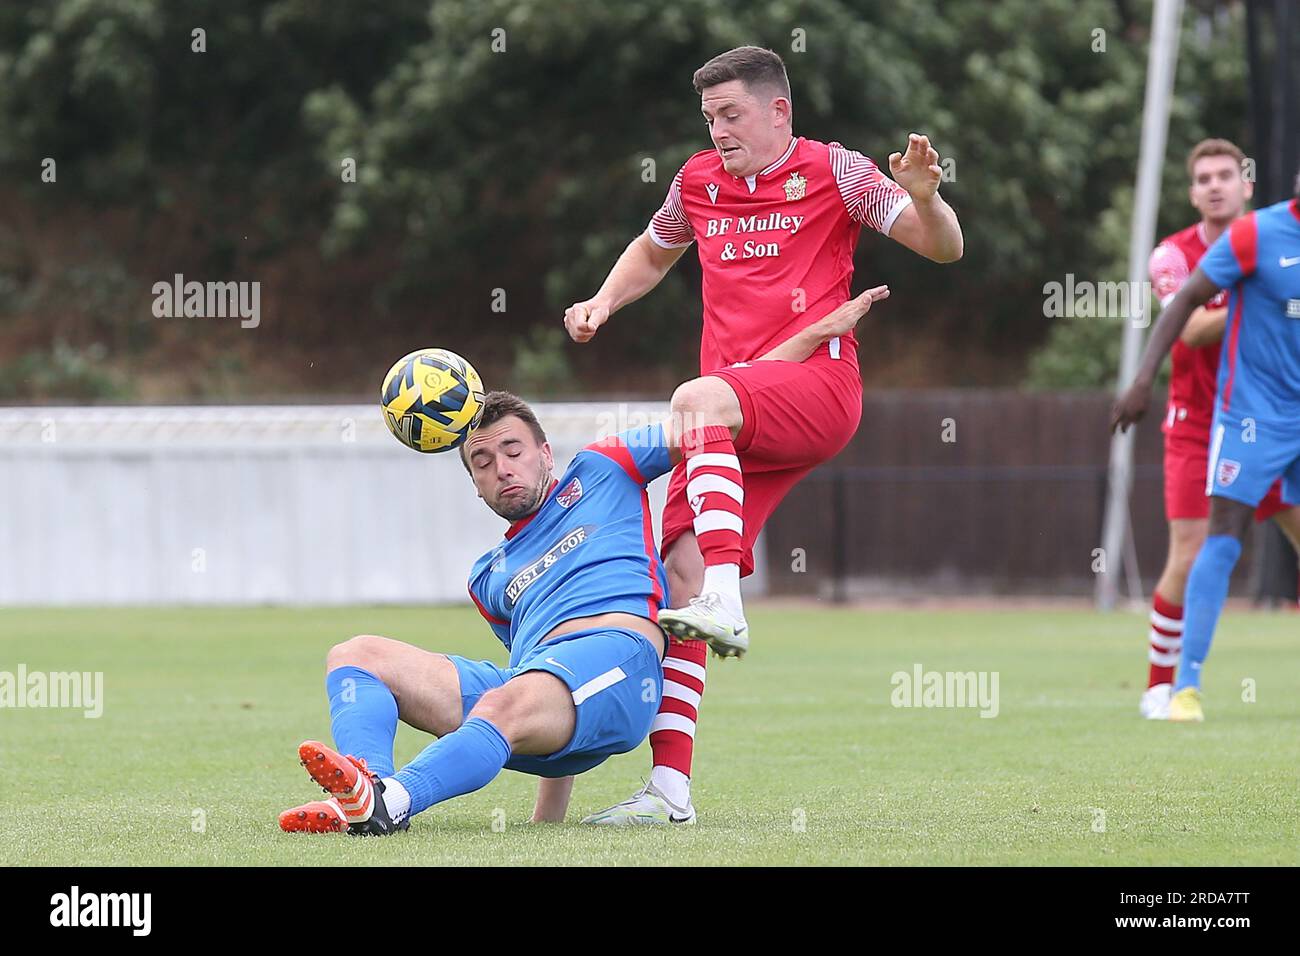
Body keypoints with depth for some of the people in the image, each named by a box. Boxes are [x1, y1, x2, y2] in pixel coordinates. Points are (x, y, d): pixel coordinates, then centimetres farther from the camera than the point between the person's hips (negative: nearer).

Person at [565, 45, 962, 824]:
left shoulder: (832, 170, 3)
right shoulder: (698, 182, 17)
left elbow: (944, 248, -1)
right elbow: (653, 251, 39)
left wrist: (925, 197, -22)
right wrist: (603, 304, 20)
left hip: (817, 383, -6)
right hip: (735, 424, 6)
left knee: (701, 398, -37)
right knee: (680, 571, -9)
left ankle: (725, 606, -46)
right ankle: (670, 786, -9)